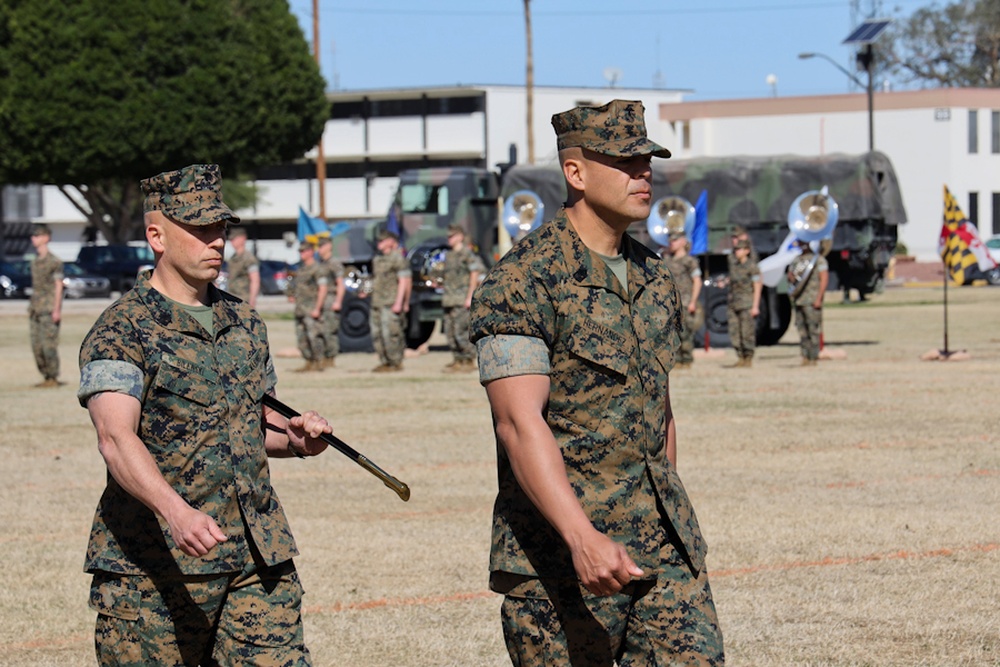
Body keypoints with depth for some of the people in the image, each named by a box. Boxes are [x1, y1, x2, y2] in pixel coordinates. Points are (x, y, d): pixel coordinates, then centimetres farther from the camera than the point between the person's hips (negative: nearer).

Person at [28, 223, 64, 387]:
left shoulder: (54, 261, -7)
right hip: (36, 309, 8)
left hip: (49, 309, -8)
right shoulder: (35, 261, 15)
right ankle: (46, 377, 13)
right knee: (36, 345, 6)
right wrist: (31, 307, 16)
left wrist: (57, 309, -14)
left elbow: (58, 286, -9)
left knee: (49, 344, -9)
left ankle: (53, 378, -5)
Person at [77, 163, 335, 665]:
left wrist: (295, 438, 4)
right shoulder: (120, 334, -8)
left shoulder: (244, 323, 15)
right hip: (156, 571, -5)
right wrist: (175, 512, -39)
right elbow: (116, 437, -23)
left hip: (259, 561, 5)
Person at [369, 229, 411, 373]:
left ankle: (396, 363, -5)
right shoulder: (378, 259, 19)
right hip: (377, 303, 9)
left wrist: (399, 302, -20)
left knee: (391, 334, -10)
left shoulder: (397, 258, -8)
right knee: (377, 334, 8)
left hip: (391, 303, -9)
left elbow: (404, 281, -13)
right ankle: (384, 362, 14)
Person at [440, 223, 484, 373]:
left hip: (462, 299, -9)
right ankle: (458, 361, 11)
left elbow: (474, 275, -11)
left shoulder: (467, 253, -7)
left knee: (461, 332, -11)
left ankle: (469, 361, -6)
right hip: (449, 299, 9)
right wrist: (439, 283, 11)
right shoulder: (449, 255, 18)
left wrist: (469, 297, -16)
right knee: (450, 332, 6)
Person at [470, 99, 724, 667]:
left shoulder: (656, 277, 13)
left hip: (666, 552, 7)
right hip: (558, 557, -6)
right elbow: (520, 424, -21)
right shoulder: (524, 281, -12)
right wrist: (583, 538, -32)